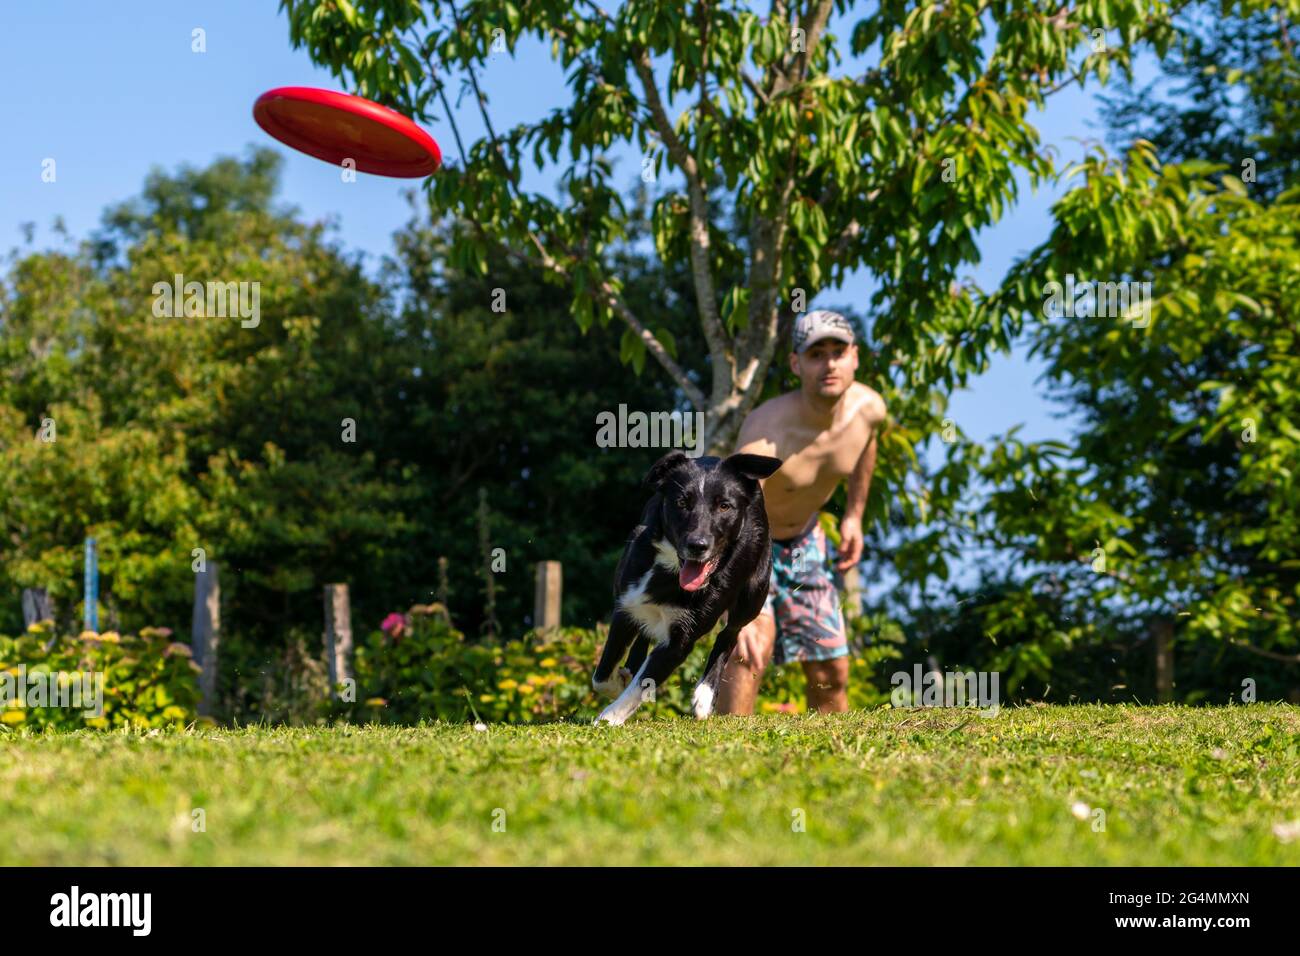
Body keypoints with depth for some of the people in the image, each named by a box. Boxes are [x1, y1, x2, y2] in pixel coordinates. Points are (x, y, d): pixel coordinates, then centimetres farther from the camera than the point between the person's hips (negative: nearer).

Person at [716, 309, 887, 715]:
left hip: (804, 540, 6)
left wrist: (854, 514, 11)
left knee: (831, 671, 7)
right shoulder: (766, 431, -38)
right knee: (754, 642, -30)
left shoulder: (869, 408, -18)